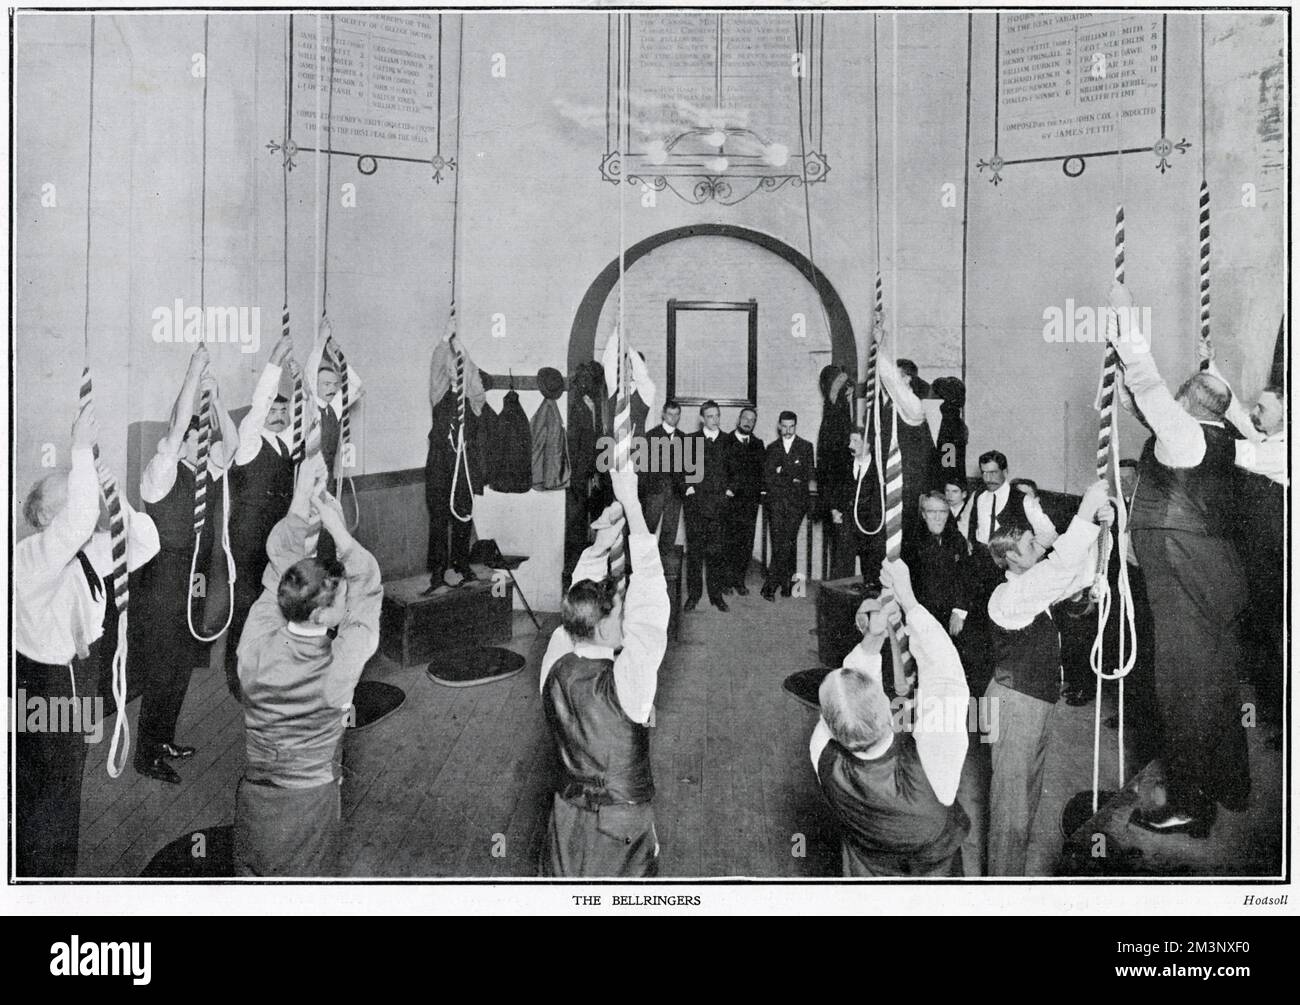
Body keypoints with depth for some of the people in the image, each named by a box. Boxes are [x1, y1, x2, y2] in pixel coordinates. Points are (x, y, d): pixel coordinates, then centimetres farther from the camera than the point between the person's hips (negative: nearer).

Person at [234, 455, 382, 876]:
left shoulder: (256, 647, -17)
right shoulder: (339, 667, -26)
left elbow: (277, 566, -5)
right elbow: (368, 592, -13)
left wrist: (301, 505, -5)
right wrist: (338, 530, -9)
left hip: (253, 797, 4)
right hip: (310, 804, -3)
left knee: (250, 874, 21)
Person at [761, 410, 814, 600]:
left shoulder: (806, 447, 12)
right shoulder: (772, 447, 15)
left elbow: (810, 474, 2)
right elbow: (768, 477, 6)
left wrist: (784, 471, -3)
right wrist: (792, 480, -6)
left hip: (796, 501, -1)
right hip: (775, 499, 1)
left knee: (789, 541, -7)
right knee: (779, 542, -9)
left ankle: (771, 584, -2)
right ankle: (785, 582, -4)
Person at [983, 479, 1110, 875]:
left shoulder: (1036, 589, 9)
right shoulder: (1008, 595, -20)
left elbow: (1081, 576, 13)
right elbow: (1063, 564, -30)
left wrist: (1095, 526, -1)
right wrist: (1086, 509, -28)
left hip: (1039, 702, 10)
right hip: (1014, 703, -10)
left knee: (1027, 796, 20)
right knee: (1010, 798, -3)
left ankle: (1015, 870, 33)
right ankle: (1002, 876, 6)